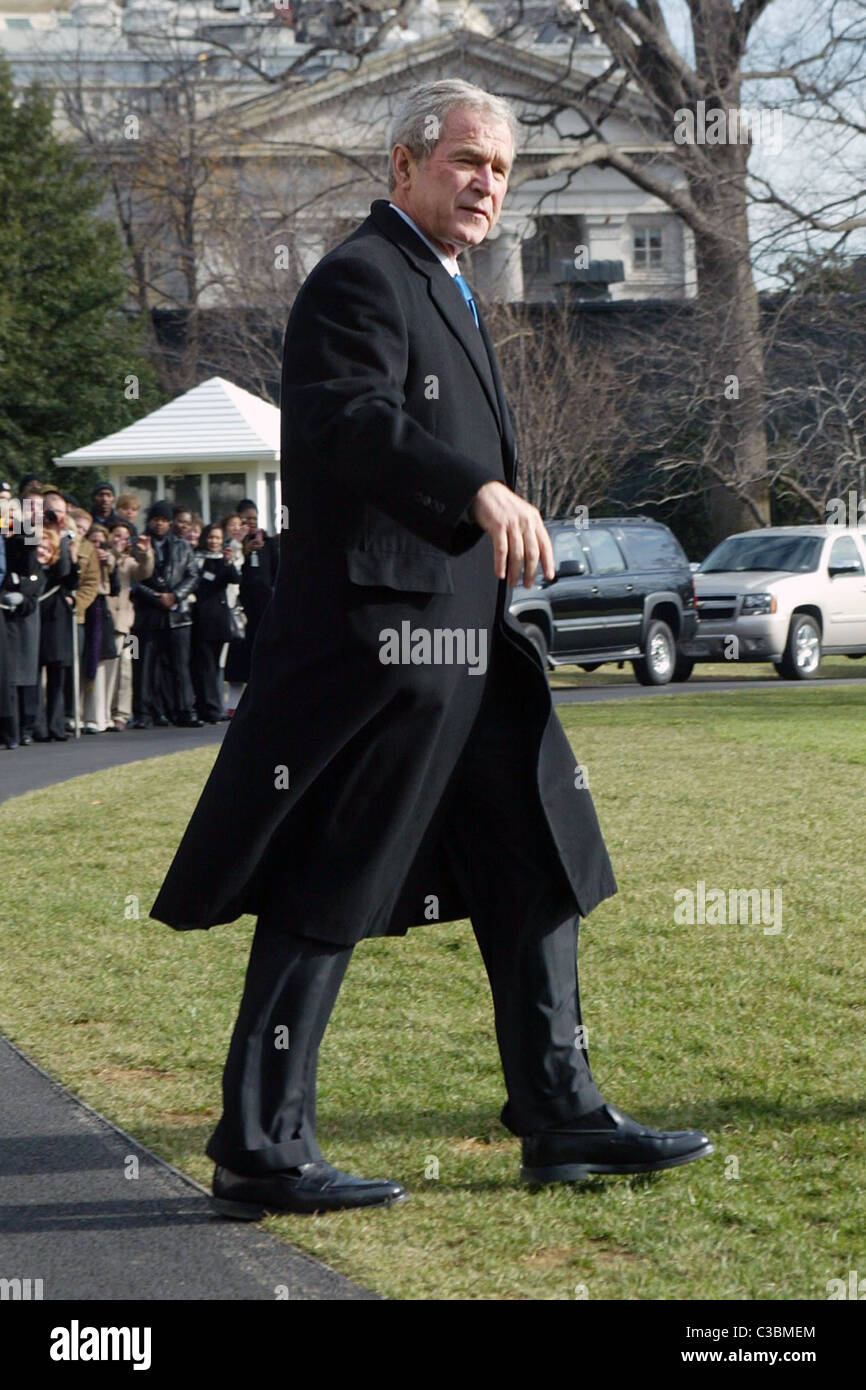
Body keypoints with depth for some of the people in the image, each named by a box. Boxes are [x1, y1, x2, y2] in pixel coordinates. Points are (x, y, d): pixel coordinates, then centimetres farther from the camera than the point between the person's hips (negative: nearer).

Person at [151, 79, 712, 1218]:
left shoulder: (445, 292, 23)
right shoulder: (360, 278, -10)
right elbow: (349, 420, -27)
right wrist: (479, 491, -39)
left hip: (466, 645, 10)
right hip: (384, 635, -10)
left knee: (539, 876, 12)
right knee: (323, 900, -6)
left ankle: (560, 1118, 19)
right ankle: (261, 1152, -1)